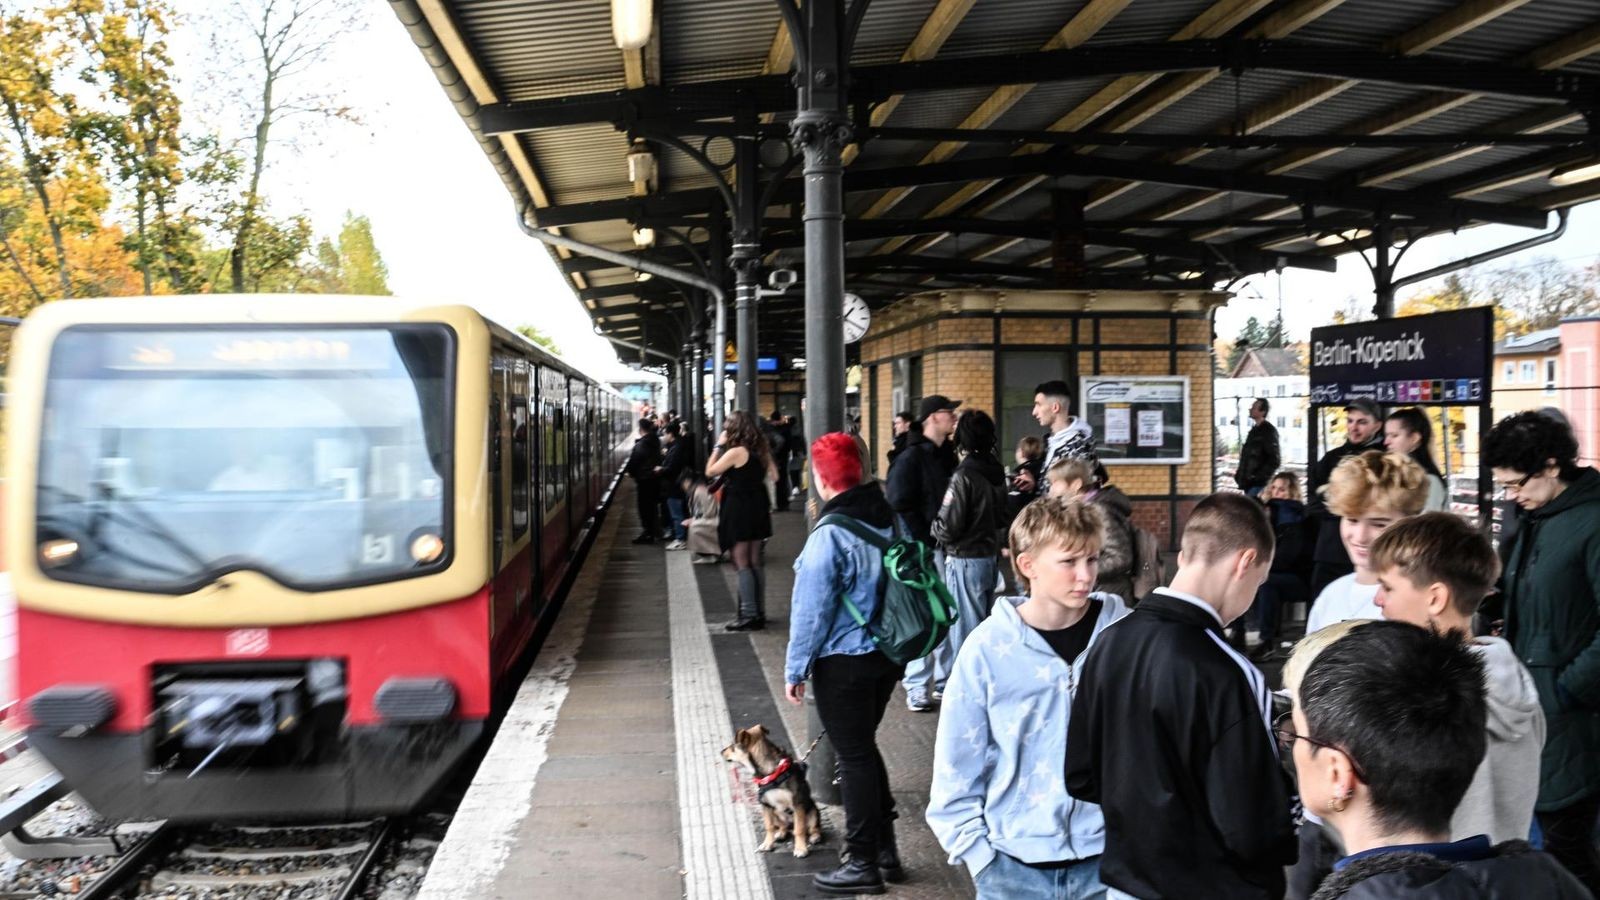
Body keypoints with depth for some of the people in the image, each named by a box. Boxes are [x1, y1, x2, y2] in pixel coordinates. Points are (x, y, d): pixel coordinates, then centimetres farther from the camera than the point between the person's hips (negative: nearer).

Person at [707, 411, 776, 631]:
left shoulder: (735, 452, -16)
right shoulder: (760, 451, 6)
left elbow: (710, 472, -8)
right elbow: (770, 476, 11)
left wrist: (718, 446, -4)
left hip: (738, 510, -8)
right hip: (757, 509, 8)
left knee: (742, 564, -3)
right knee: (755, 563, 13)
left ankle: (749, 615, -4)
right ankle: (759, 612, 18)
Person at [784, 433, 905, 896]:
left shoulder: (829, 536, -22)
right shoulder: (892, 520, 0)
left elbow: (811, 610, -18)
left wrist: (795, 670, -7)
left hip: (843, 662, -8)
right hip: (888, 653, 8)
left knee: (854, 756, 4)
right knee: (864, 746, 22)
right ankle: (885, 847, 30)